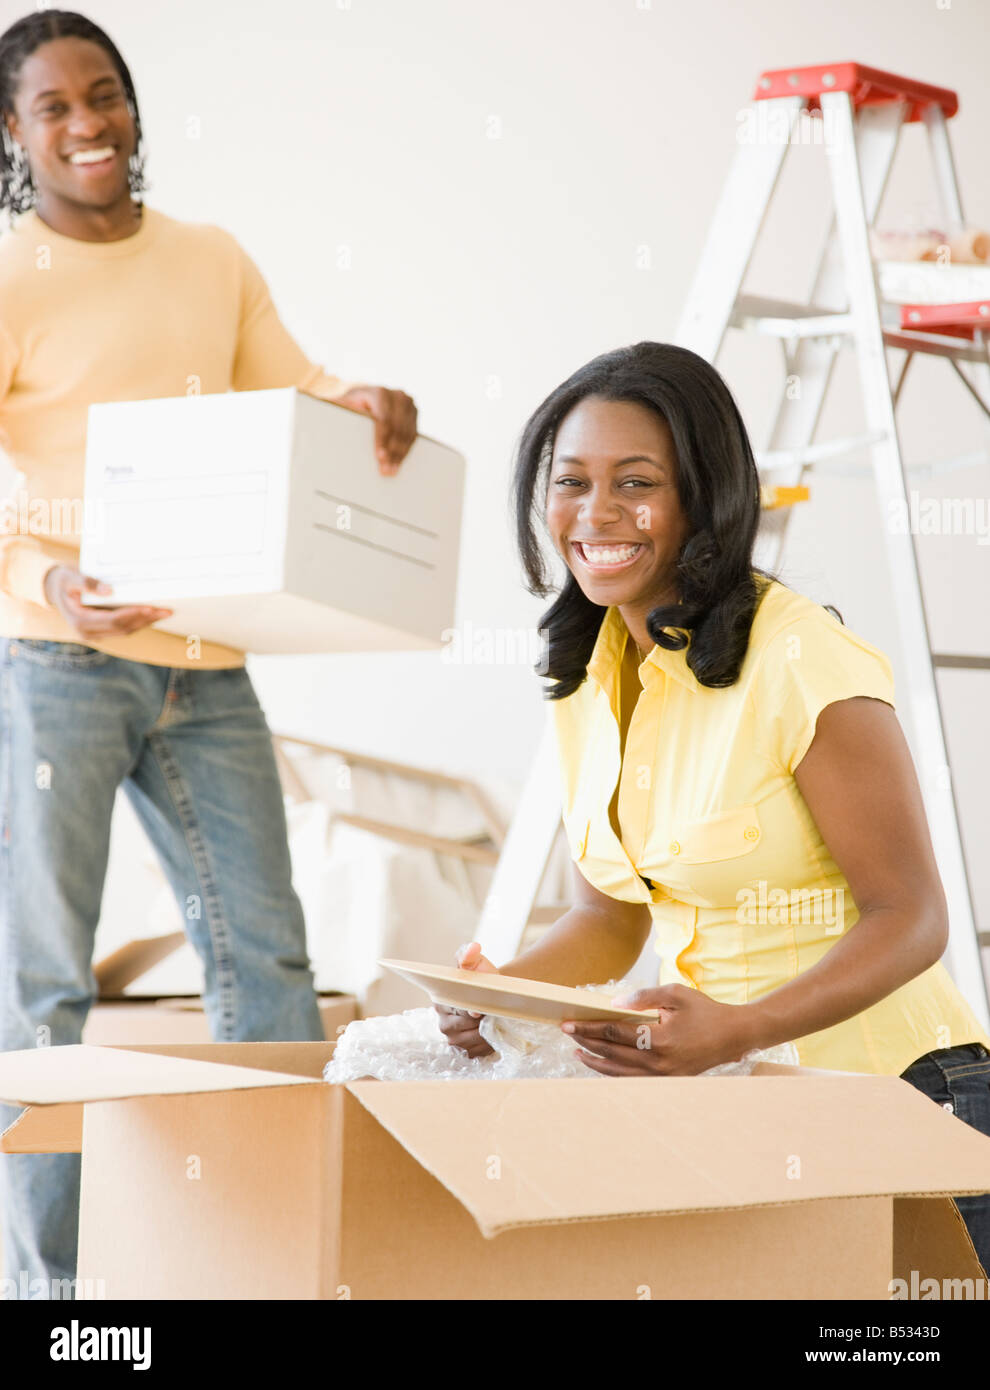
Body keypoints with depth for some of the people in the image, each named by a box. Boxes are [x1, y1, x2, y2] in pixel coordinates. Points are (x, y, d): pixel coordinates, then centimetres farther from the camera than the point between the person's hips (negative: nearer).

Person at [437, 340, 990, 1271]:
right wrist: (498, 989, -9)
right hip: (720, 1097, 6)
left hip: (889, 1091, -6)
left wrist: (736, 1031, -30)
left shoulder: (804, 663, -17)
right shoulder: (585, 672, 6)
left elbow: (909, 920, -16)